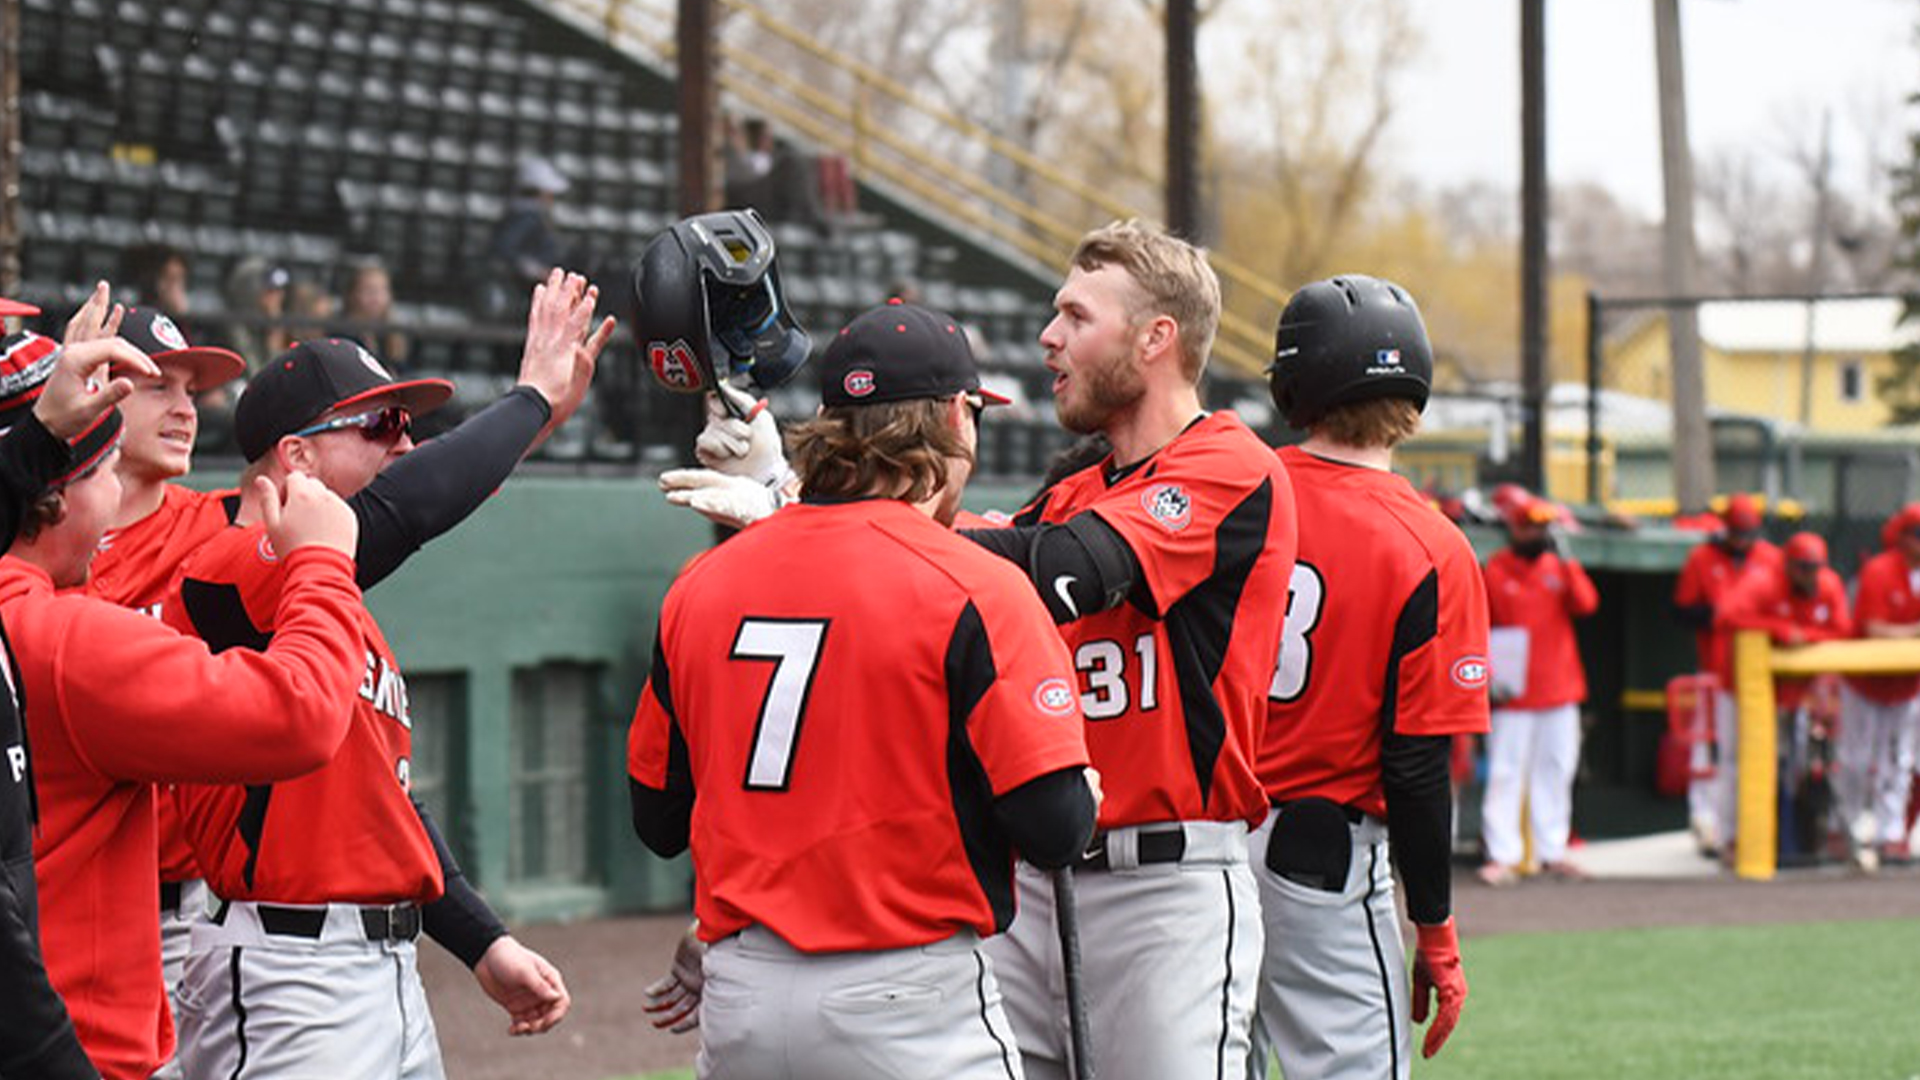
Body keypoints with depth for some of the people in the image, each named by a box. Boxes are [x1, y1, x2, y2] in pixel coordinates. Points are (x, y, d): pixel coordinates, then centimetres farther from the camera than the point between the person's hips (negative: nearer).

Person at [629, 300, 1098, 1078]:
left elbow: (657, 821, 13)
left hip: (736, 1001, 6)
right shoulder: (974, 587, -10)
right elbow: (1055, 829, -15)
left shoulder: (700, 584, 6)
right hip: (908, 1003, -6)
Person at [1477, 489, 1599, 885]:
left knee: (1555, 771, 9)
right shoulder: (1495, 571, -3)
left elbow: (1585, 604, -6)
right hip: (1514, 691, -5)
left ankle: (1552, 852, 17)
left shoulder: (1558, 566, 8)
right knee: (1506, 773, -6)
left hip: (1559, 689, 5)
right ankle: (1502, 855, -4)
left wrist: (1566, 562, -14)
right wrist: (1490, 675, -10)